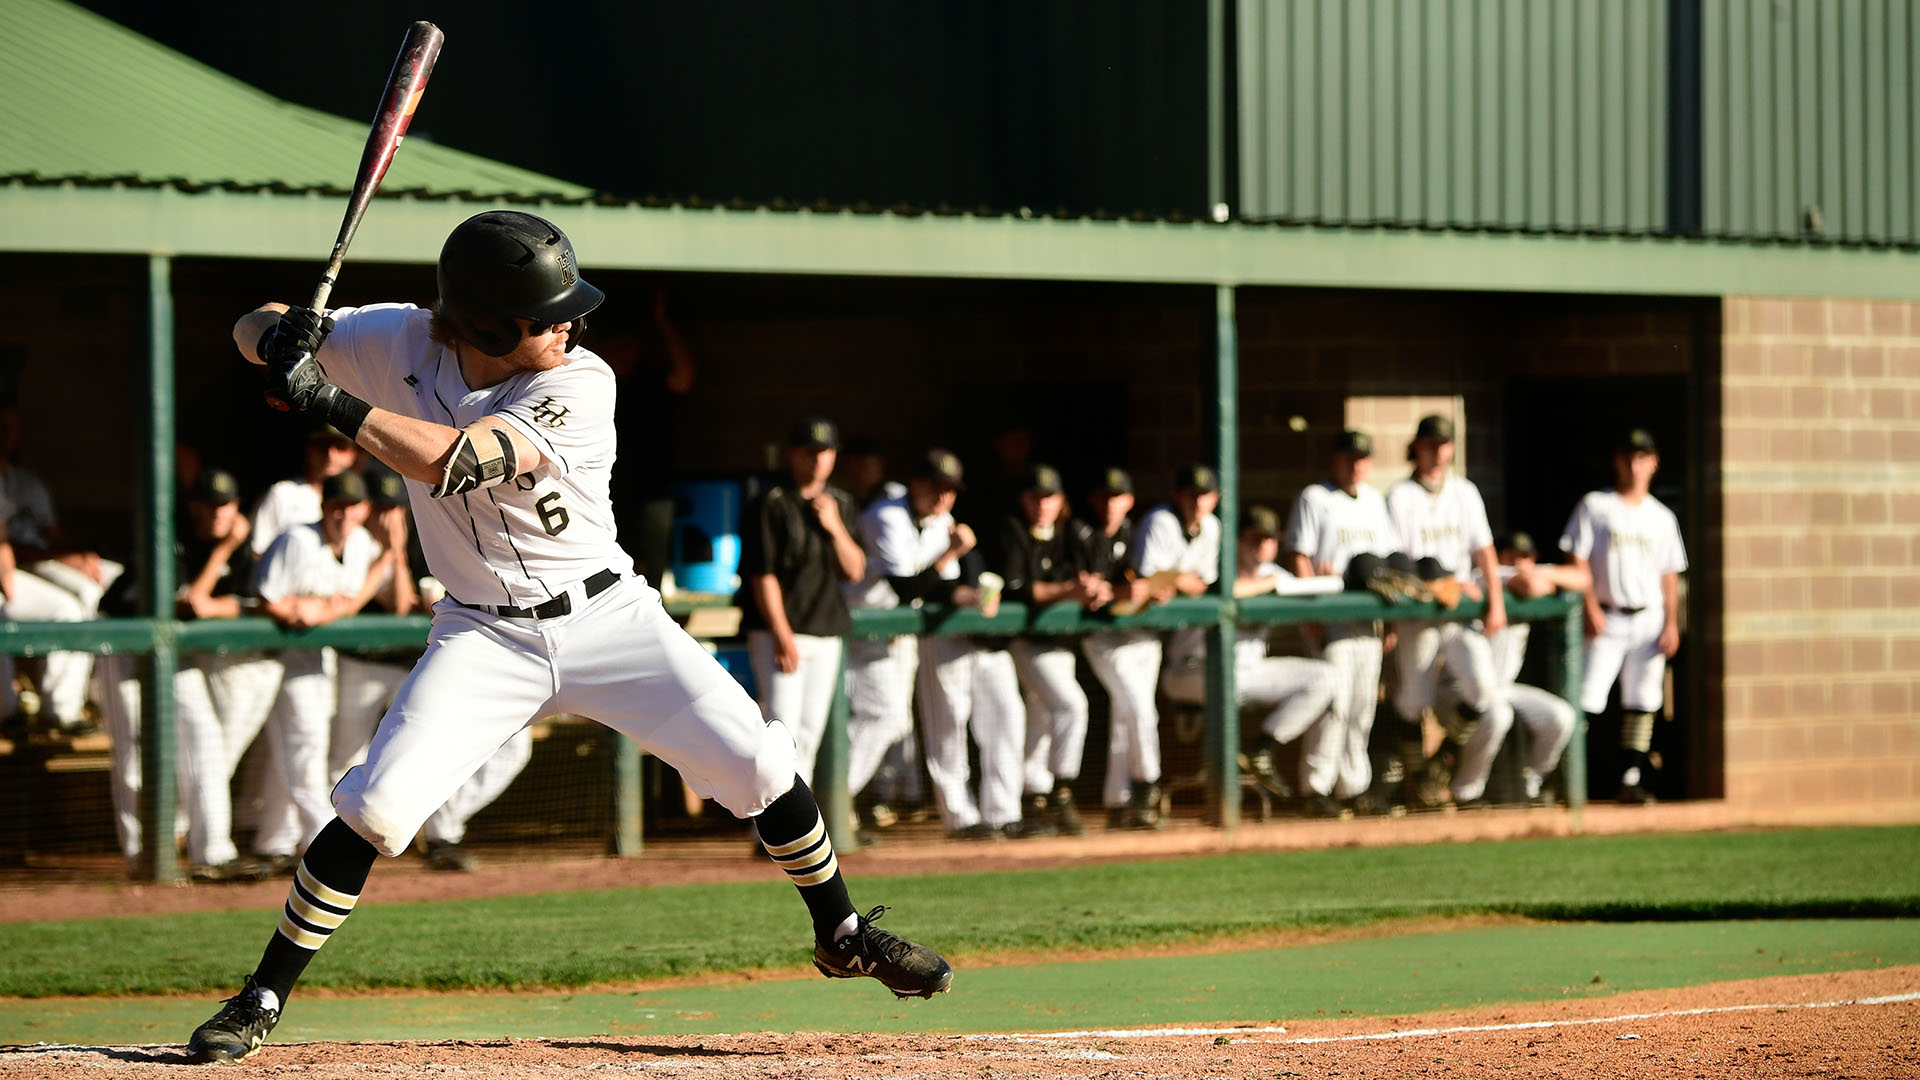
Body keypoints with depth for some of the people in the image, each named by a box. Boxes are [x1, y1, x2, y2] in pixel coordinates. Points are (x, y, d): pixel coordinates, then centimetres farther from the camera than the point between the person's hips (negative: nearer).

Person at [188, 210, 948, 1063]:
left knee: (760, 764, -8)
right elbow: (253, 330, -3)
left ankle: (843, 935, 16)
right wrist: (281, 333, -27)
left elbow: (452, 463, -33)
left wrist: (326, 399, -36)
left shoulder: (580, 385, -21)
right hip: (484, 638, 1)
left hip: (609, 618, -1)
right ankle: (260, 1002, -2)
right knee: (375, 808, -15)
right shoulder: (402, 343, -12)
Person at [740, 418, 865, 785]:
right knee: (784, 729, -15)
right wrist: (782, 636, -17)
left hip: (827, 634, 6)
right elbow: (763, 576, -11)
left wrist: (835, 528, -7)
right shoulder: (771, 505, -6)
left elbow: (855, 571, 10)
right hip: (778, 634, -6)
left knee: (810, 731, 7)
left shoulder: (842, 505, 13)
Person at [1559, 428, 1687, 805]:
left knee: (1642, 702, 3)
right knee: (1586, 698, -11)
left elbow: (1670, 575, 11)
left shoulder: (1662, 517, 13)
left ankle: (1632, 780, 7)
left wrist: (1671, 624, 1)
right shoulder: (1594, 506, 3)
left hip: (1649, 619, 3)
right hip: (1606, 618, -3)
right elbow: (1577, 560, -3)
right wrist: (1590, 608, -13)